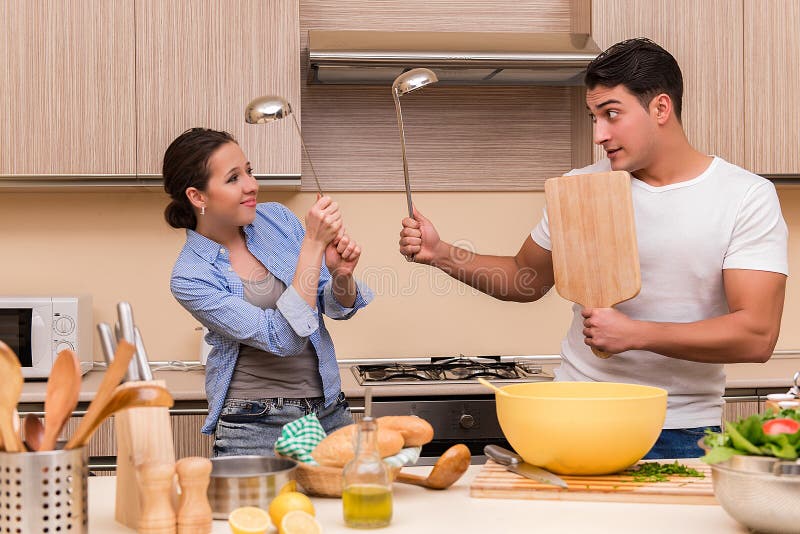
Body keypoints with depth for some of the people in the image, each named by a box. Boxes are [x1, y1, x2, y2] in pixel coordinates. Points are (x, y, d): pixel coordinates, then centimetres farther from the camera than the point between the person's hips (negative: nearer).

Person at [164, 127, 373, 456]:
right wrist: (313, 243, -26)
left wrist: (341, 275, -17)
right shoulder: (190, 277, -15)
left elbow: (339, 307, 6)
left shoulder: (276, 218, -1)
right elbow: (285, 339, -24)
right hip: (255, 426, -4)